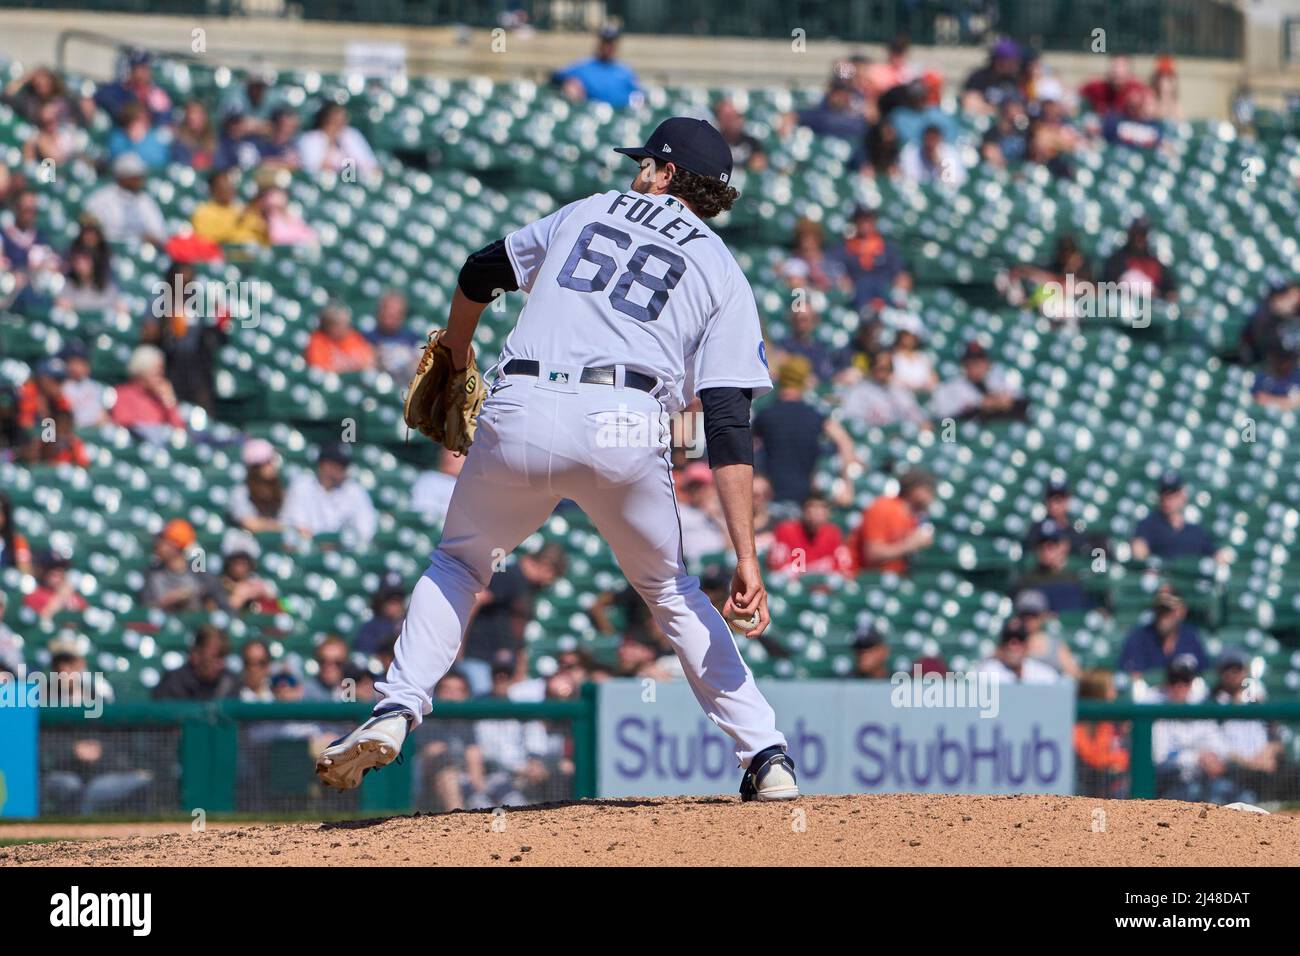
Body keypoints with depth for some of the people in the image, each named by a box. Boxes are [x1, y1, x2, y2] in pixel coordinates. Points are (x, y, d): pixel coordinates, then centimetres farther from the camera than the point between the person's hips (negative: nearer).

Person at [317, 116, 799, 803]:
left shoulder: (588, 213, 24)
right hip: (624, 421, 0)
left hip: (522, 413, 1)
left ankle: (396, 709, 5)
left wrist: (456, 355, 51)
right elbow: (729, 427, 6)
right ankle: (766, 757, 12)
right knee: (671, 591, 21)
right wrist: (746, 558, 2)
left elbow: (480, 273, 31)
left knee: (458, 563, 25)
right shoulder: (723, 274, 16)